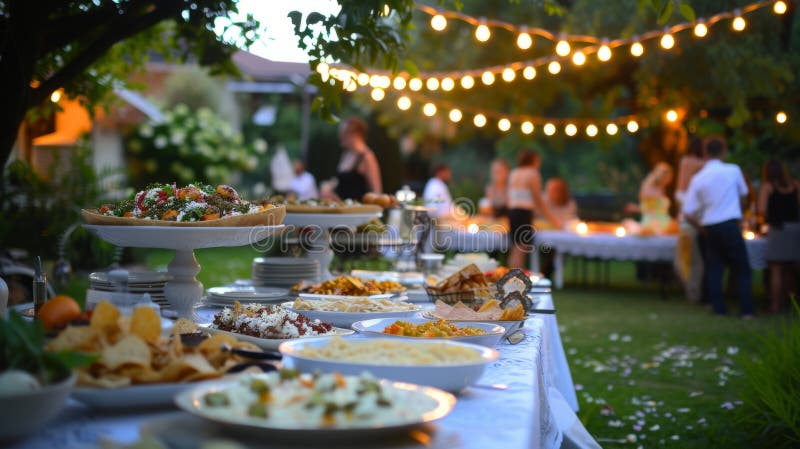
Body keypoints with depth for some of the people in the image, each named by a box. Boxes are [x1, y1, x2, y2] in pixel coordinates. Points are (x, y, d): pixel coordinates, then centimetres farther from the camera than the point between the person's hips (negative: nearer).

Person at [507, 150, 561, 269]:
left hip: (511, 211, 7)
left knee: (514, 250, 10)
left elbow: (510, 197, 14)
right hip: (524, 212, -7)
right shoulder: (532, 174, -3)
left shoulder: (513, 173, 16)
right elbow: (538, 200, -5)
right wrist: (551, 218, 1)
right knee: (521, 249, -8)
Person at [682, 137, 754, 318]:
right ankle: (747, 310, -2)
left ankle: (719, 308, 9)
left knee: (714, 268, 12)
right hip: (730, 225, -2)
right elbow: (743, 195, 14)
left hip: (710, 227, 2)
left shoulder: (698, 179, 1)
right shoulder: (733, 170, -2)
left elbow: (688, 214, -1)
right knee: (742, 269, 5)